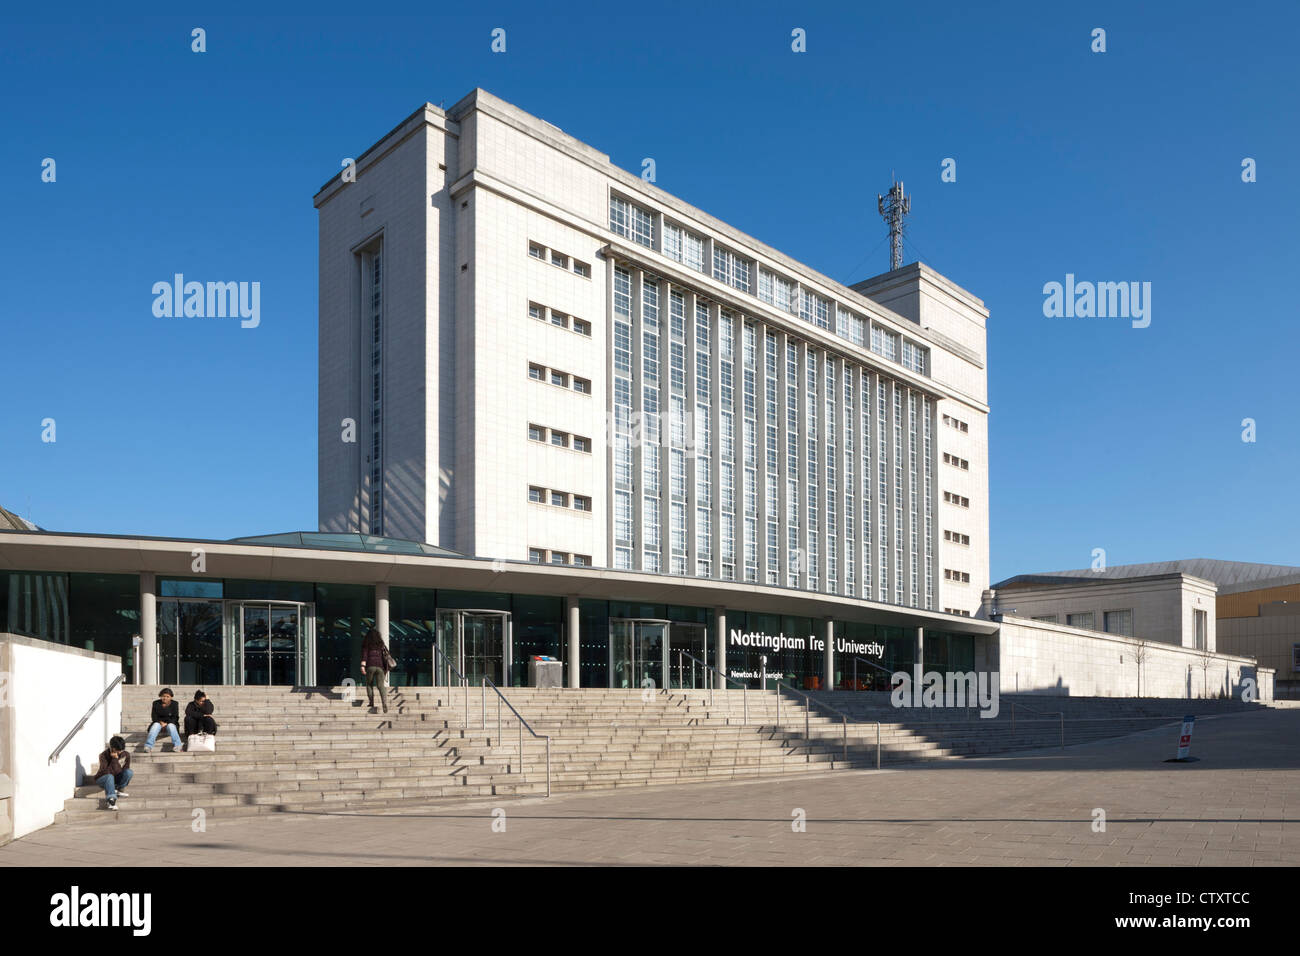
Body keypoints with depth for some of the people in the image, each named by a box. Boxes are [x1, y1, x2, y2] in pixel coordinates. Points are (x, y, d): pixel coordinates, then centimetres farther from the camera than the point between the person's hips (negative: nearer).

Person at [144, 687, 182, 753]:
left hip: (170, 722, -1)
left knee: (171, 726, -35)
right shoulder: (156, 703, 5)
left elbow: (175, 717, -4)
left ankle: (177, 746, -46)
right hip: (158, 722, 1)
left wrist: (166, 723, -19)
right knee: (155, 725, -33)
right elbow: (154, 716, 1)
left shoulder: (174, 704, 1)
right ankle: (148, 747, -44)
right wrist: (160, 722, -17)